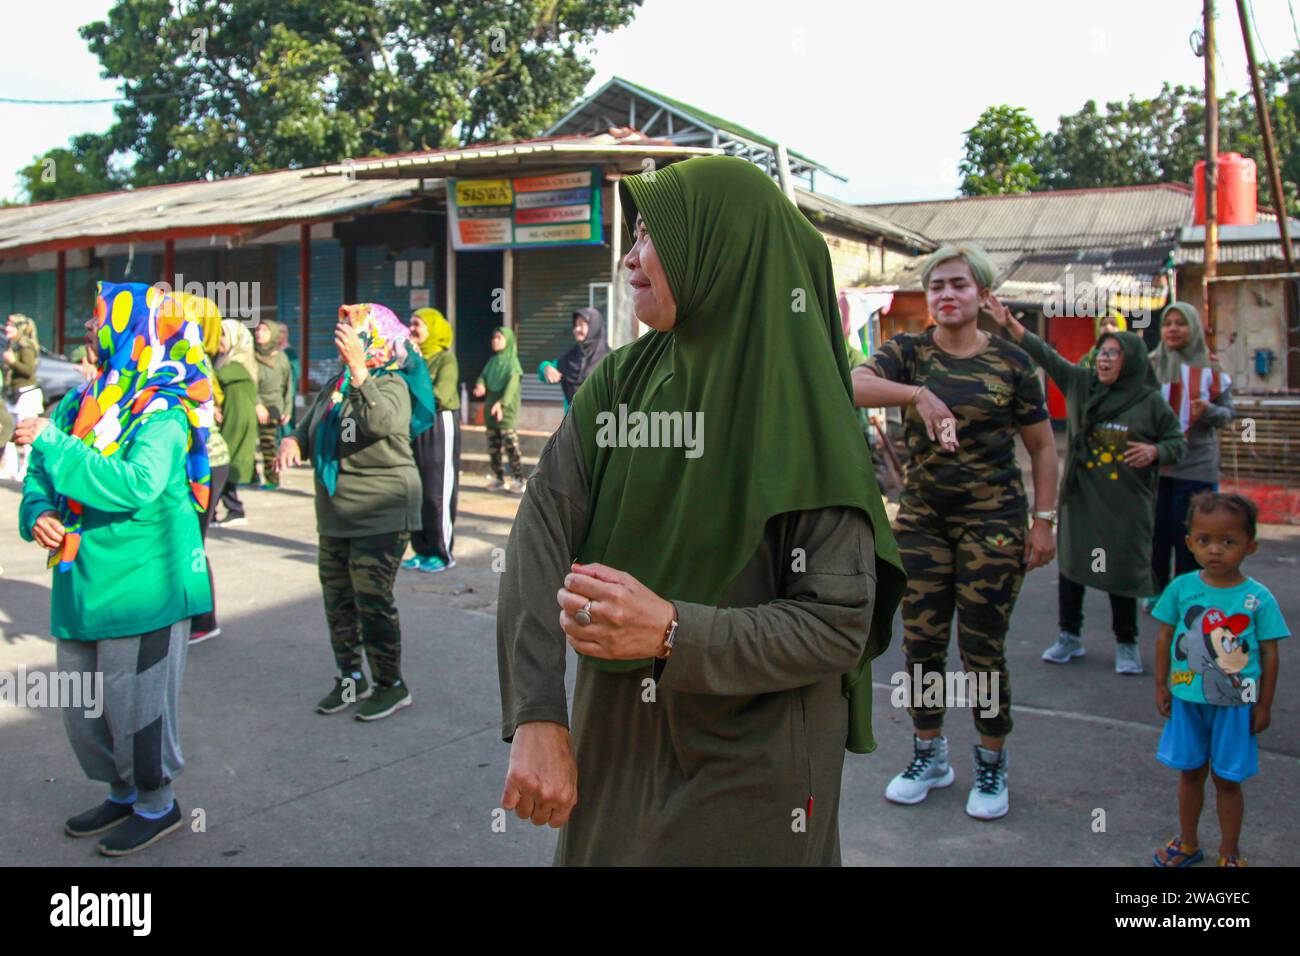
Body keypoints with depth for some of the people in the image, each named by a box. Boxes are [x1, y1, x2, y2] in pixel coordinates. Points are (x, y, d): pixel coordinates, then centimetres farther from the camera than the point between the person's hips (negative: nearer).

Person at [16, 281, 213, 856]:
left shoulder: (163, 414, -13)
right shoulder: (82, 403, 9)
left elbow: (135, 486, -29)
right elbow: (40, 475, 15)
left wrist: (51, 442, -24)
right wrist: (37, 513, -7)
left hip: (141, 587, -7)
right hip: (82, 587, 8)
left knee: (135, 706, 3)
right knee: (81, 711, 17)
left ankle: (157, 803, 26)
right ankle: (124, 793, 38)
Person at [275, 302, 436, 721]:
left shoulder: (391, 384, -13)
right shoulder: (336, 385, 11)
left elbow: (380, 422, -35)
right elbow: (308, 427, 15)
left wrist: (358, 368, -45)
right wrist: (292, 440, -9)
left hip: (381, 517, -8)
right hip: (336, 516, 8)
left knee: (373, 600, -5)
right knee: (338, 599, 14)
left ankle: (390, 684, 10)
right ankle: (351, 678, 29)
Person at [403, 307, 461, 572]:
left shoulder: (446, 358, -6)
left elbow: (440, 395, -18)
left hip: (439, 428, -6)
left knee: (437, 493, -2)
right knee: (415, 492, 8)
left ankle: (442, 553, 8)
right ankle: (422, 550, 18)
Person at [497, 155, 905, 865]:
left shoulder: (804, 415, -16)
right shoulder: (621, 380, -3)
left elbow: (840, 627, -17)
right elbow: (542, 526, -13)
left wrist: (672, 632, -31)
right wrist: (537, 717, -24)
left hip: (750, 769, -4)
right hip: (613, 739, 5)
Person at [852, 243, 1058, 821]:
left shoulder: (1010, 361, -1)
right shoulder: (908, 350, 1)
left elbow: (1042, 447, 4)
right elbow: (856, 385, -19)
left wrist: (1044, 520, -2)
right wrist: (918, 393, -34)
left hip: (993, 519, -2)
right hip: (921, 518, 2)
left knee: (982, 647, 2)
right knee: (921, 643, 8)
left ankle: (992, 765, 23)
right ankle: (929, 756, 28)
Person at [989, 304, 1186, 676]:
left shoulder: (1150, 401, -3)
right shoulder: (1080, 383, 3)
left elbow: (1178, 443, 4)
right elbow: (1045, 354, -2)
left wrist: (1154, 452, -17)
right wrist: (1010, 325, -11)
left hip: (1126, 503, -2)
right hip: (1080, 497, 3)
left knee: (1122, 571, 4)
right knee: (1071, 565, 7)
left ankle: (1126, 644, 21)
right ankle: (1070, 637, 22)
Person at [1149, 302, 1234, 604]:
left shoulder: (1210, 369, 1)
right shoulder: (1149, 365, 2)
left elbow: (1227, 413, 5)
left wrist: (1208, 411, -16)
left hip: (1196, 465, -1)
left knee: (1189, 538, 3)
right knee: (1156, 533, 9)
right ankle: (1156, 592, 23)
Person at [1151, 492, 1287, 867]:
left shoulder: (1258, 598, -11)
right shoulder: (1181, 588, -7)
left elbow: (1269, 654, -5)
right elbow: (1165, 638, 3)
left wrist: (1264, 706, -2)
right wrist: (1161, 686, 5)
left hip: (1235, 705, -2)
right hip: (1187, 699, 2)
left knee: (1228, 779, 11)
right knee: (1190, 773, 16)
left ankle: (1229, 851, 29)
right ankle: (1187, 843, 33)